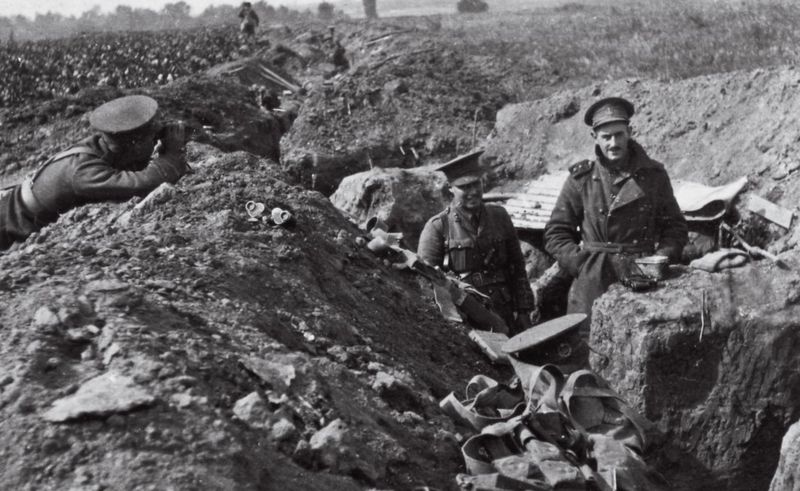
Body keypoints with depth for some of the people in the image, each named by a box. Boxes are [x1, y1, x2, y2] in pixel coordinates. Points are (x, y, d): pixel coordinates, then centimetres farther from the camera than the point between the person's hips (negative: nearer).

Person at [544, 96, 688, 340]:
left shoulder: (653, 175, 8)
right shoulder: (581, 178, 4)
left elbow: (675, 227, 14)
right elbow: (555, 233, 8)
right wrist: (582, 263, -5)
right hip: (592, 283, -1)